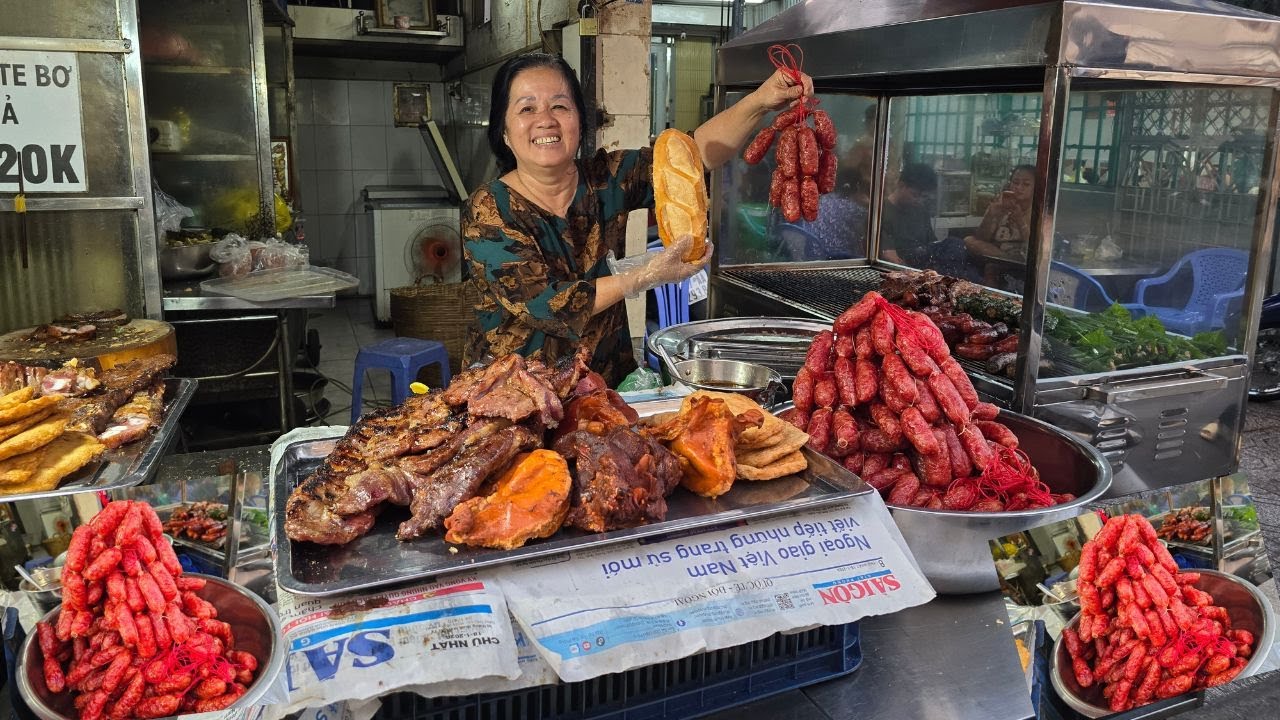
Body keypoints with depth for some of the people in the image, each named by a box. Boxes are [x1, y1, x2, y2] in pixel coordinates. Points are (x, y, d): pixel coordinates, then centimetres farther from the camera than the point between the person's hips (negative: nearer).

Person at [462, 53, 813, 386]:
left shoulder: (606, 179, 1)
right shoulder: (487, 210, -10)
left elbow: (695, 151, -7)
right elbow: (543, 306, -17)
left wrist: (760, 102, -22)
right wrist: (644, 277, -21)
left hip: (607, 385, 4)